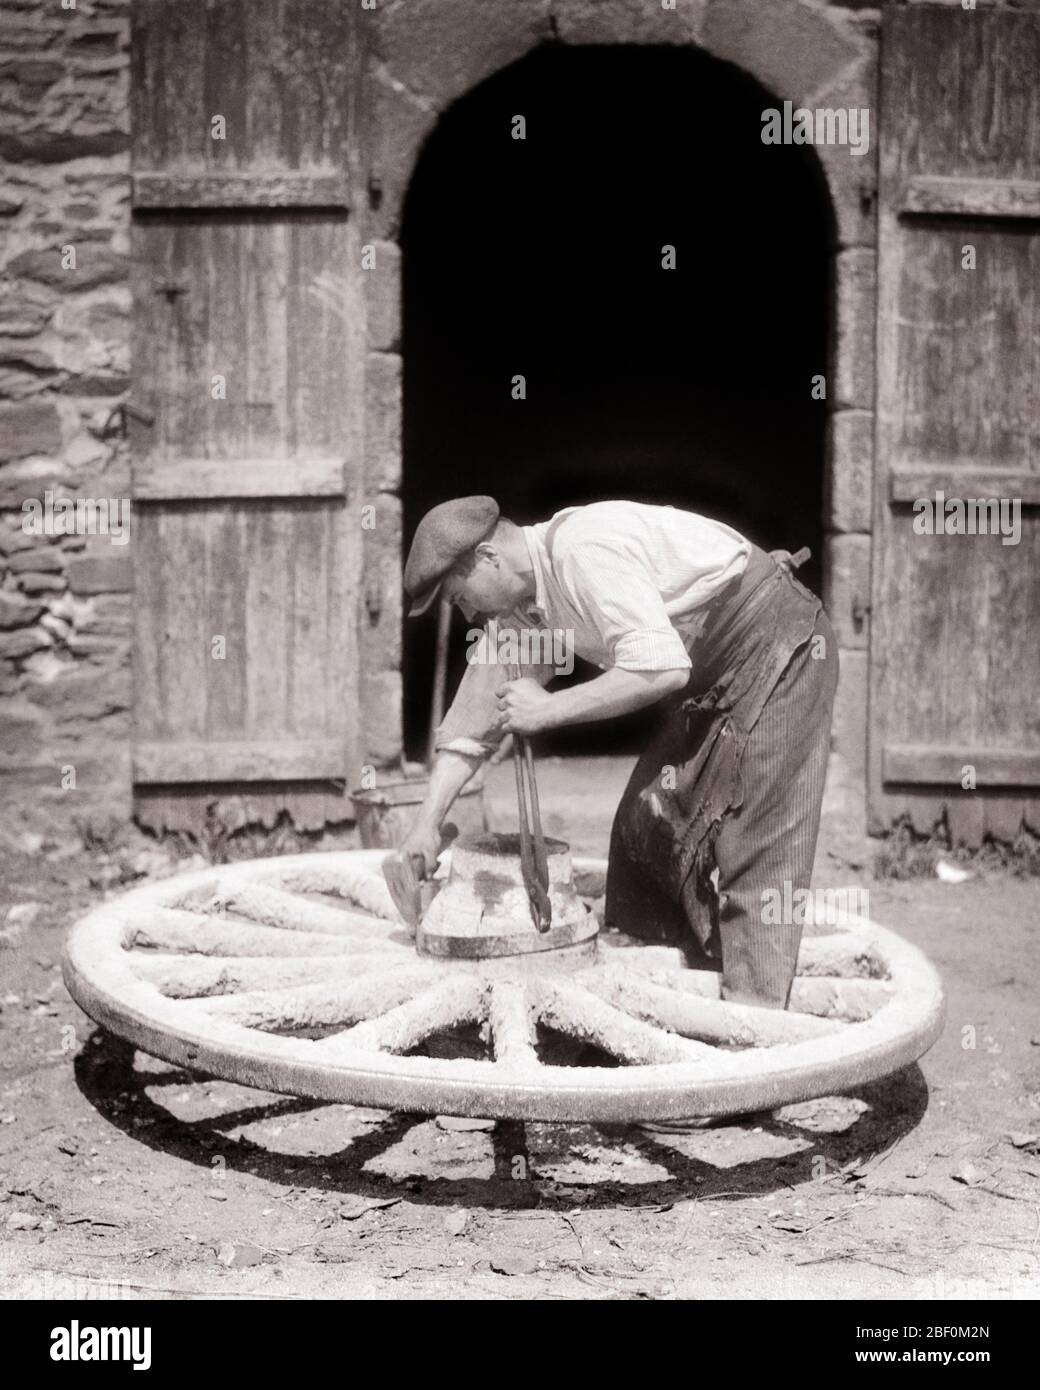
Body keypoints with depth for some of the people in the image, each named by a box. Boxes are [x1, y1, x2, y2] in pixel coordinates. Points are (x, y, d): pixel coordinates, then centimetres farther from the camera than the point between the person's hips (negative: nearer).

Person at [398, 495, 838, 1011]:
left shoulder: (584, 550, -27)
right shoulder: (519, 606, 3)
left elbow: (660, 668, -33)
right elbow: (474, 714, 8)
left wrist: (549, 708, -24)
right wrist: (426, 823, 4)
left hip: (775, 647, -9)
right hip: (709, 677, 10)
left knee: (754, 846, -12)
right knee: (645, 825, 9)